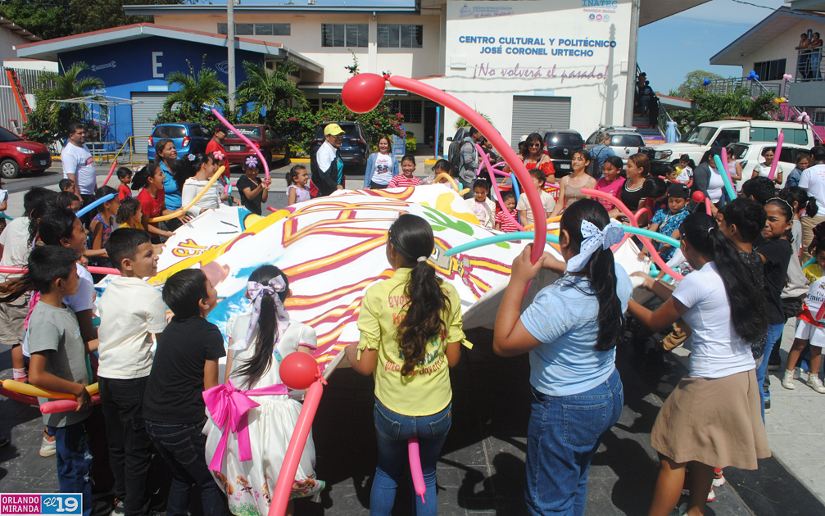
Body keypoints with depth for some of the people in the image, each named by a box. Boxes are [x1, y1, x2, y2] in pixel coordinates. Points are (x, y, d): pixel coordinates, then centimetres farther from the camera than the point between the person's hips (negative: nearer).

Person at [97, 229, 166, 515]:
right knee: (138, 448, 7)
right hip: (135, 379, -7)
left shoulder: (108, 291, 4)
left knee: (116, 443, 21)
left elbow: (101, 332, 12)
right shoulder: (149, 294, -17)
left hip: (106, 375, 7)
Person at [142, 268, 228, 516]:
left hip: (153, 419, 7)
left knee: (181, 477, 25)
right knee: (211, 483, 9)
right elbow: (210, 389, -12)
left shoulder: (172, 326, 4)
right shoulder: (209, 333, -15)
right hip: (184, 425, -7)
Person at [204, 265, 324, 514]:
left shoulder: (237, 324, 2)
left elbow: (228, 376, 7)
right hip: (277, 418, -2)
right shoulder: (300, 332, -6)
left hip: (238, 417, 3)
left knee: (241, 491, 21)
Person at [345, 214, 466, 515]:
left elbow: (365, 365, -13)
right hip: (438, 411, 2)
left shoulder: (377, 294, -16)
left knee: (387, 473, 27)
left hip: (392, 411, -1)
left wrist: (349, 352, 8)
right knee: (426, 476, 26)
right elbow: (453, 358, -1)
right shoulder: (447, 293, -8)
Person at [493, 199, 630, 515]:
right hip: (609, 394, 8)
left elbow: (503, 344, -27)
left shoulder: (559, 300, -35)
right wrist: (560, 267, 5)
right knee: (575, 483, 30)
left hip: (565, 411, -8)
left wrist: (518, 280, -26)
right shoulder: (619, 276, -9)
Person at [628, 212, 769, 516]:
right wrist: (653, 285, 27)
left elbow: (655, 322, -7)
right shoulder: (732, 272, 6)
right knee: (703, 449, 23)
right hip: (744, 375, 8)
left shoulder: (697, 281, -18)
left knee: (673, 456, 3)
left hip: (711, 382, -8)